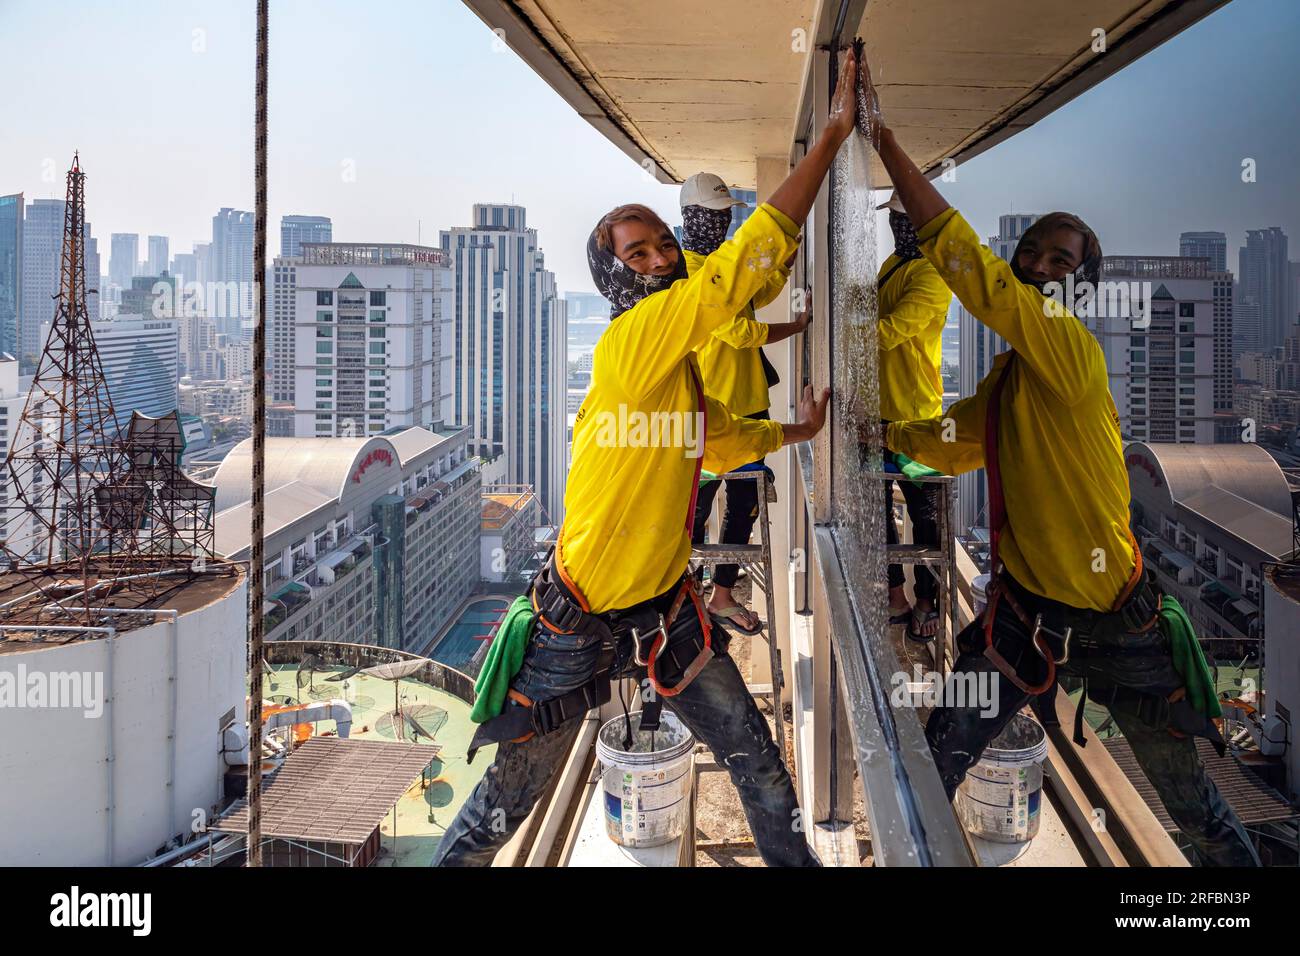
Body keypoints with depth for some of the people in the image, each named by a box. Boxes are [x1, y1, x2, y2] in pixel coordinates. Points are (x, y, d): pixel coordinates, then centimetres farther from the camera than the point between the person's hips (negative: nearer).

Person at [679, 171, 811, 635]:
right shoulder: (686, 270, -16)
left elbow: (757, 294, 31)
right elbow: (739, 331, -19)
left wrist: (786, 263, 16)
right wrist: (797, 326, -8)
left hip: (748, 401, 9)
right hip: (711, 409, -9)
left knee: (744, 505, 13)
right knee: (697, 509, 2)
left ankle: (723, 596, 24)